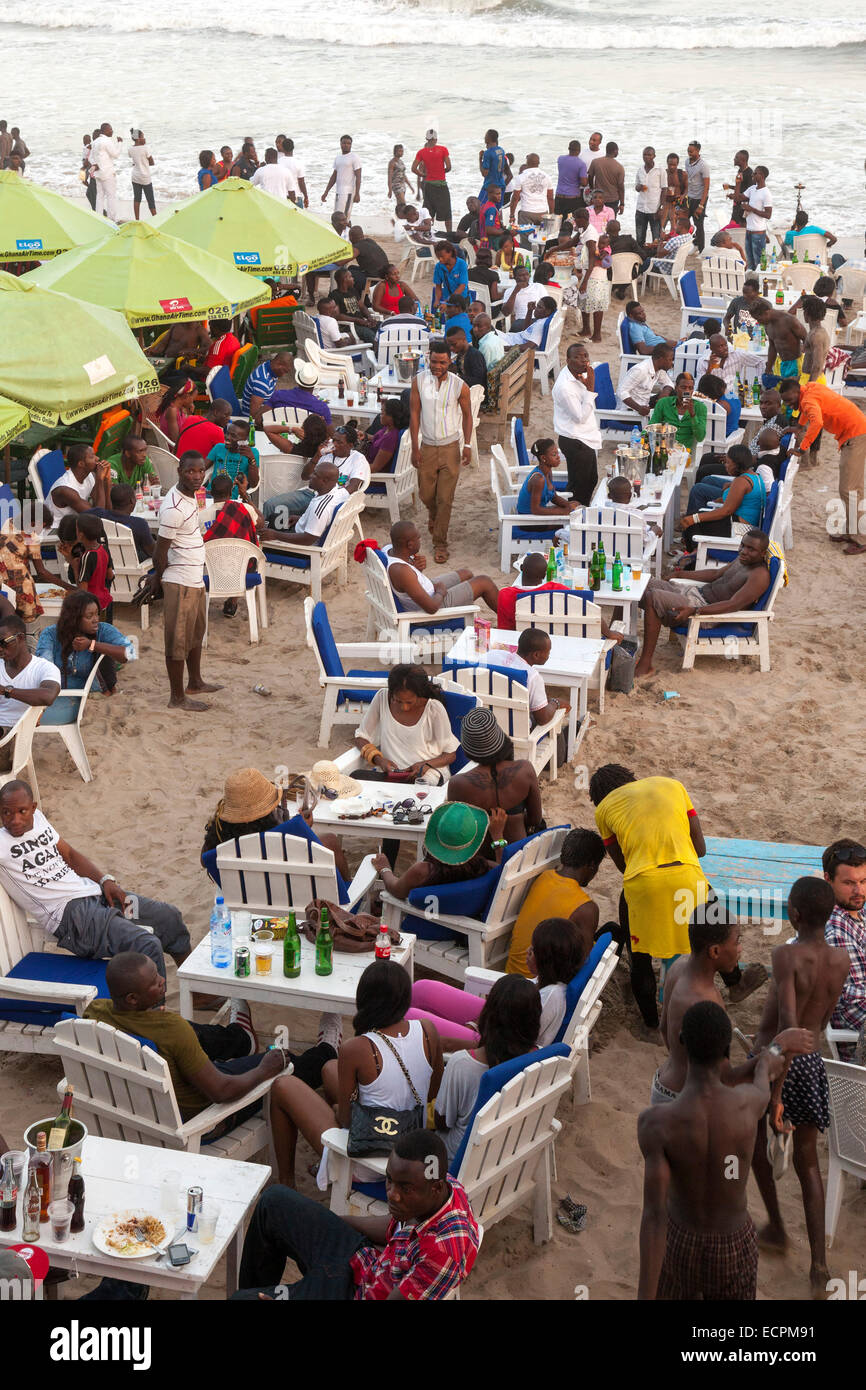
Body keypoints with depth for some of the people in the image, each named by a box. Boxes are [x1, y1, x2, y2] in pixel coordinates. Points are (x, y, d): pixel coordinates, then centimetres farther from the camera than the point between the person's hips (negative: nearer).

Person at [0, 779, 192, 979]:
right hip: (69, 914, -9)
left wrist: (105, 880, 9)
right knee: (147, 946, -27)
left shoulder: (37, 817, 10)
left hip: (95, 892, 9)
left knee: (169, 915, 14)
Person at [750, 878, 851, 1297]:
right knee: (807, 1161, 15)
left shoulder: (786, 955, -24)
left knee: (753, 1137, 24)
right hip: (811, 1062, 5)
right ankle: (819, 1264, 8)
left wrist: (776, 1093, -25)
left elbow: (788, 1027, -29)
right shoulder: (842, 959, -4)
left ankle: (776, 1227, 36)